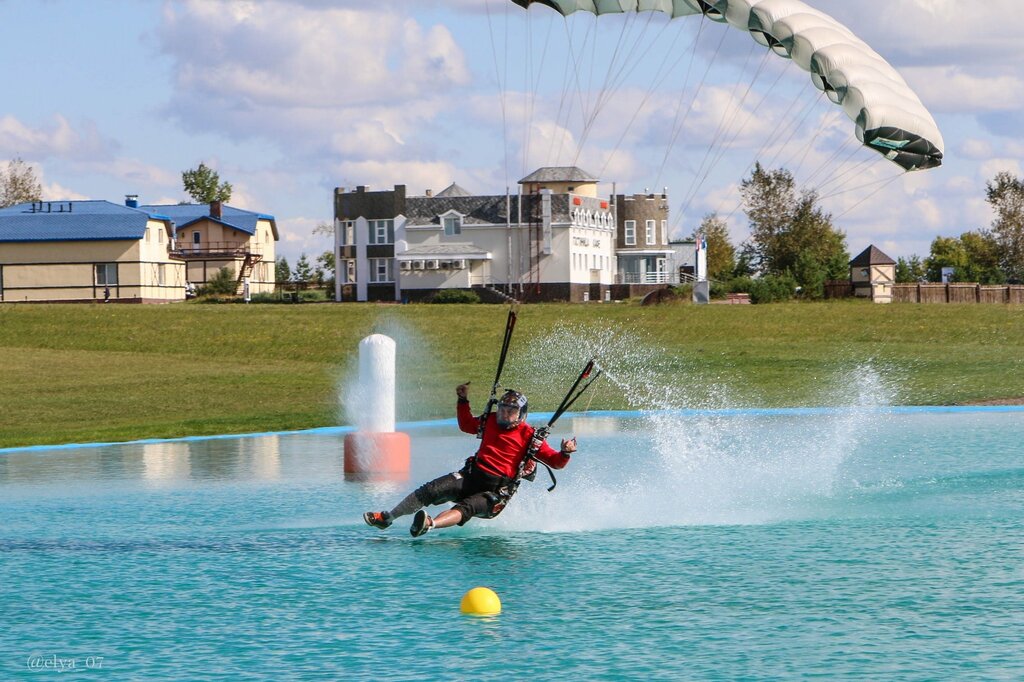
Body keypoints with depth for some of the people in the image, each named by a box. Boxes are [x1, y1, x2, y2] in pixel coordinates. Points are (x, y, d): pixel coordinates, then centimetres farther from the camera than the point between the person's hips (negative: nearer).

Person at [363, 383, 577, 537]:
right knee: (430, 491, -15)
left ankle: (430, 525, -61)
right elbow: (466, 425, 34)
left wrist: (565, 453, -25)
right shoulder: (490, 421, 14)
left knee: (466, 508, -34)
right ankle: (387, 517, -17)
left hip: (498, 490, -5)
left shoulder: (529, 436, -2)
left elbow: (555, 461, -4)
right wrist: (463, 401, 24)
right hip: (471, 477, 5)